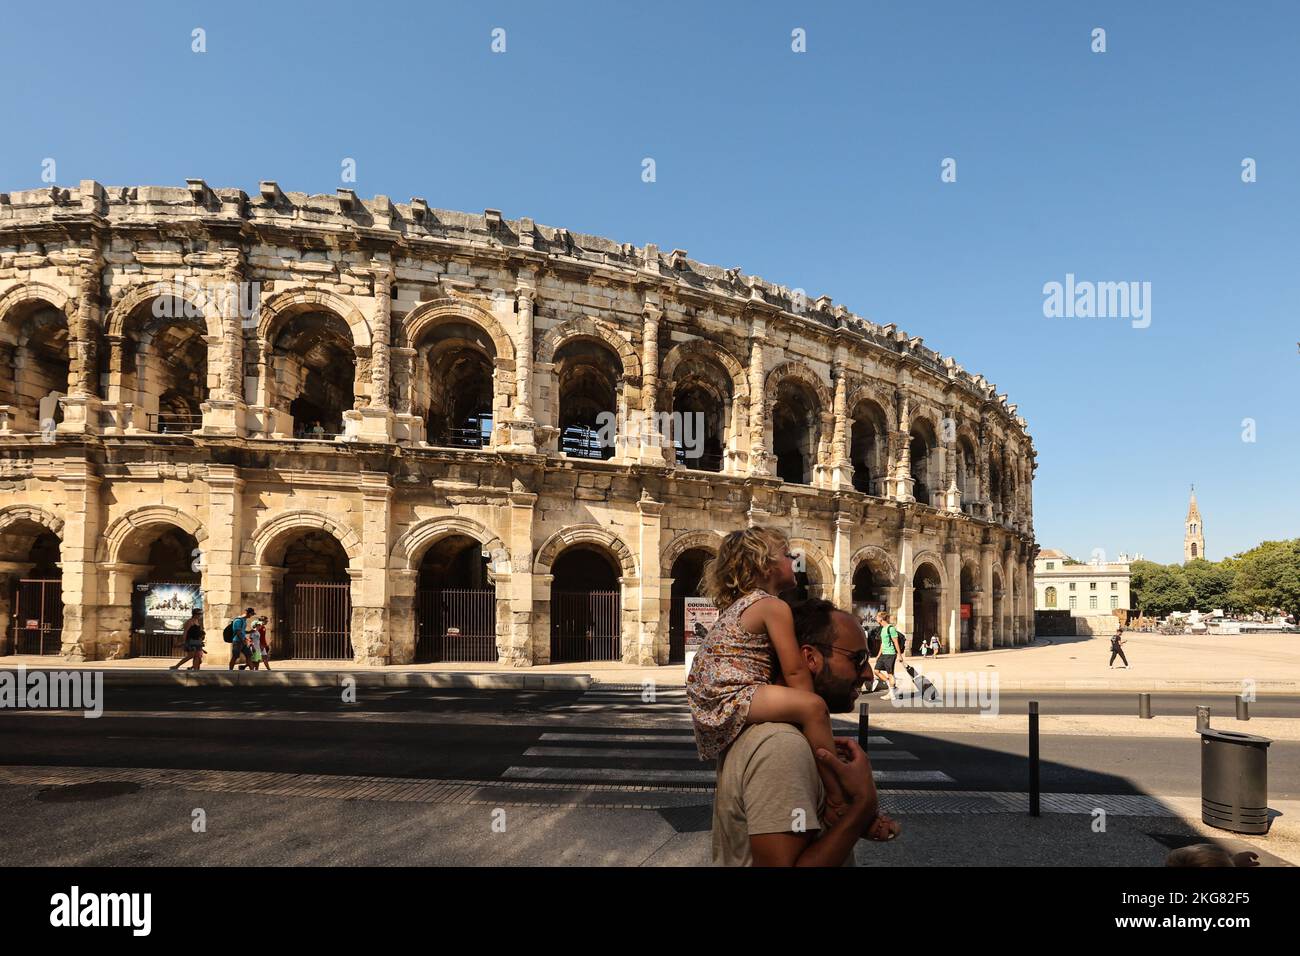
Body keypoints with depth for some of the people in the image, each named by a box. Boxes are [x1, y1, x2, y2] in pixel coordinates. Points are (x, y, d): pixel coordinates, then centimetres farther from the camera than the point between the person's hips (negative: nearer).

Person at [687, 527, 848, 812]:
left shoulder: (740, 604, 21)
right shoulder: (775, 606, -8)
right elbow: (795, 671, -12)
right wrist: (812, 715, -5)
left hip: (710, 703, 11)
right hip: (729, 699, -11)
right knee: (813, 705, -25)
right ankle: (837, 796, -21)